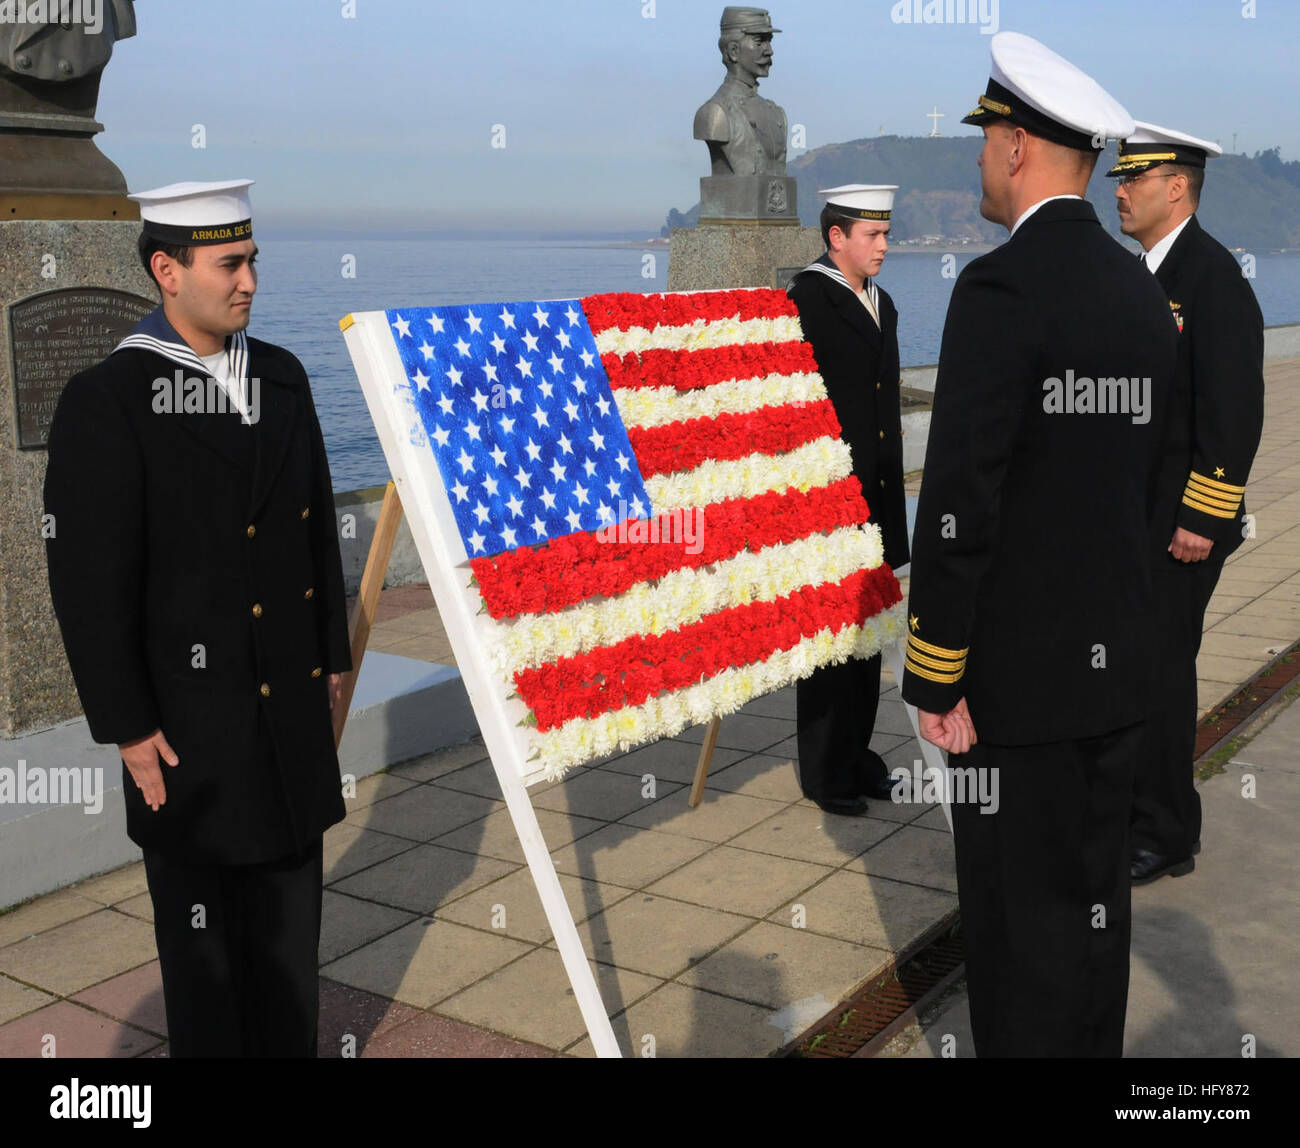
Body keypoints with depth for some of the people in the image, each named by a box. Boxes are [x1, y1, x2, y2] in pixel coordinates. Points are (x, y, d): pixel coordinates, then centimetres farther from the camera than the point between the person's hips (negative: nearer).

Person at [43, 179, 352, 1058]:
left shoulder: (282, 376, 4)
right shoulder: (104, 402, -15)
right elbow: (89, 582, -15)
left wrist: (332, 652, 12)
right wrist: (127, 728, -13)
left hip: (291, 697, 6)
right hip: (187, 710, -5)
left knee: (290, 893, 17)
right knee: (202, 915, 9)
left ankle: (291, 1041, 35)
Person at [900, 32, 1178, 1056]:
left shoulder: (1002, 288, -17)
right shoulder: (1146, 294, 8)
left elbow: (960, 502, -20)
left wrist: (934, 679, -13)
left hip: (1022, 668, -8)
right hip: (1120, 659, 8)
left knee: (1023, 912, 4)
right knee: (1096, 893, 19)